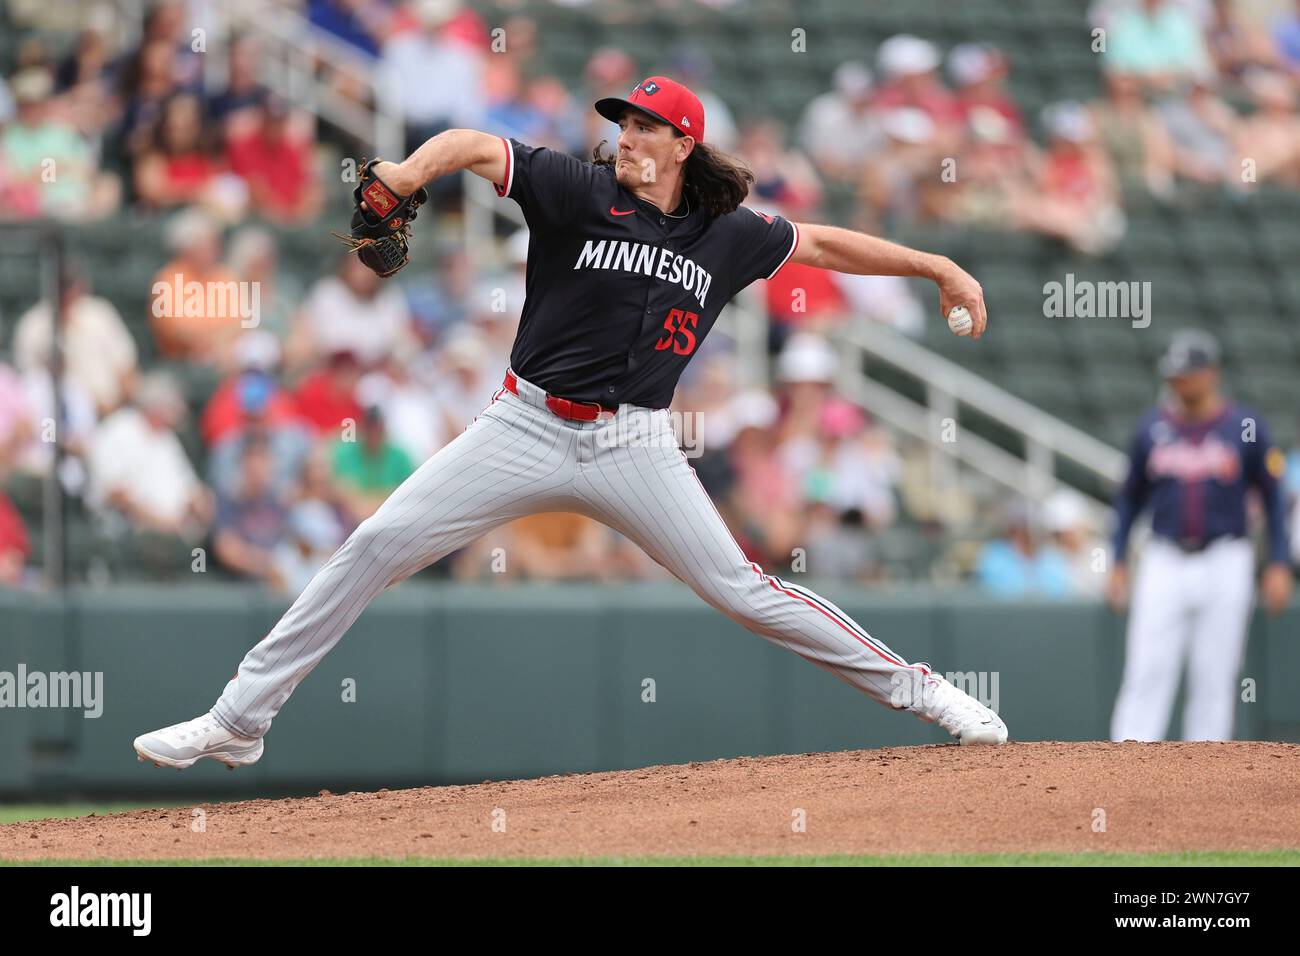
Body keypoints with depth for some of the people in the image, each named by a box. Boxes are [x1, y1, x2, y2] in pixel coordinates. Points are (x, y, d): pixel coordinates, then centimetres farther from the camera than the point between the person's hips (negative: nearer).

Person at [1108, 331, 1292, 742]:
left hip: (1225, 566, -2)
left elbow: (1274, 499, 4)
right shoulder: (1153, 427, 7)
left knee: (1214, 679, 0)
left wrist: (1279, 566, -4)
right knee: (1146, 674, -6)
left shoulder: (1245, 428, 0)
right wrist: (1118, 564, 8)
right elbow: (1130, 498, 15)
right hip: (1164, 564, 2)